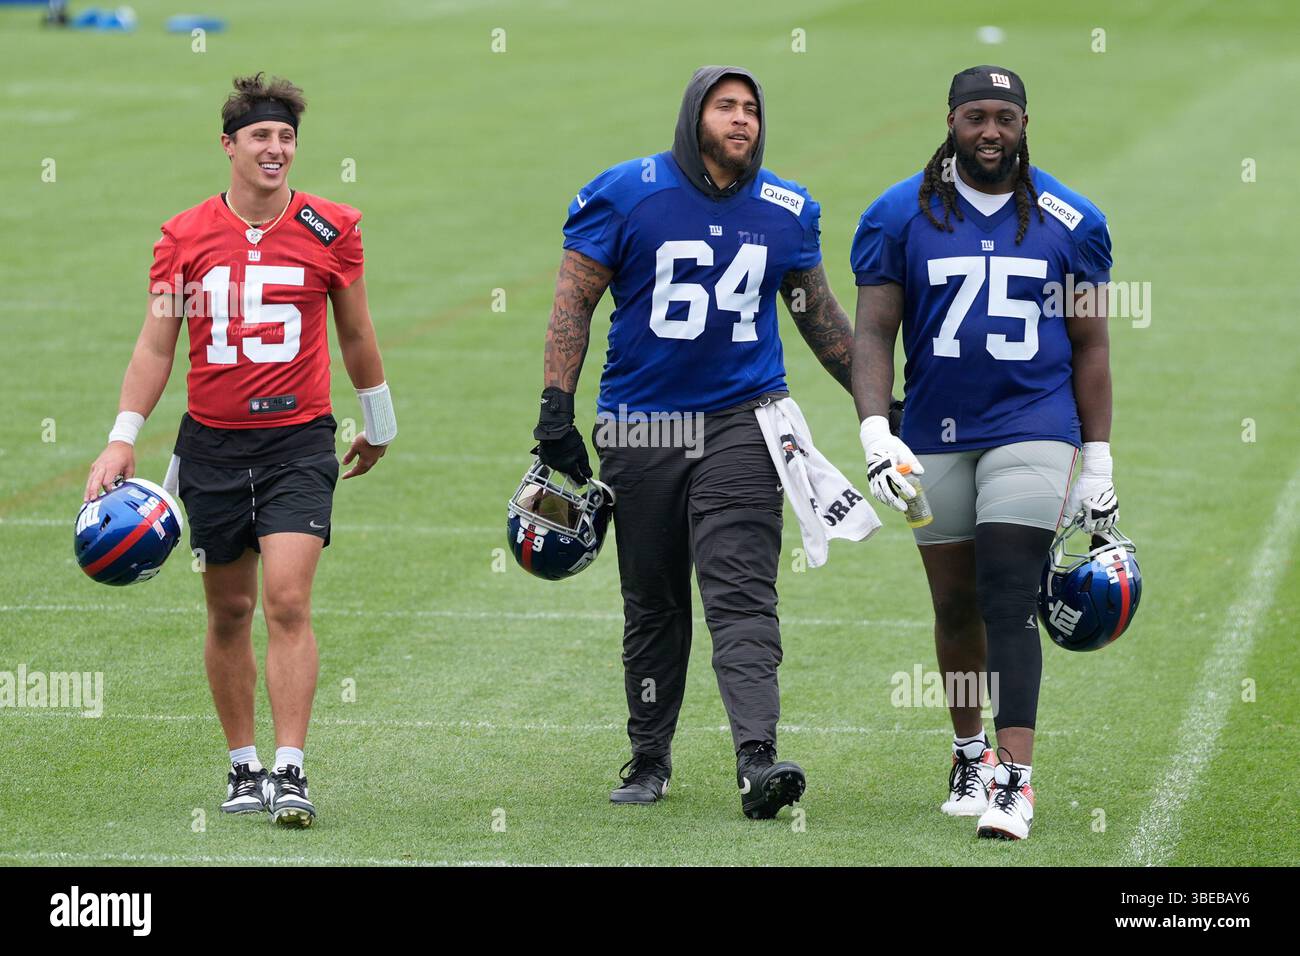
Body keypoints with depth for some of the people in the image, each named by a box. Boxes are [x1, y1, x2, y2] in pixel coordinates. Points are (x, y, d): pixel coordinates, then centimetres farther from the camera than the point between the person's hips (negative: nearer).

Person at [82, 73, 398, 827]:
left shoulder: (331, 229, 0)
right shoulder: (185, 236, 1)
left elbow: (356, 334, 13)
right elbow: (156, 345, 3)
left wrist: (380, 425, 21)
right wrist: (123, 439, -5)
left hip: (300, 441, -2)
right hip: (212, 443, 2)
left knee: (288, 601, -13)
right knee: (230, 611, 8)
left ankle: (290, 773, -13)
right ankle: (243, 767, 20)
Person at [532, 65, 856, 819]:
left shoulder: (785, 212, 6)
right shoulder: (626, 195, -3)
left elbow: (820, 316, 19)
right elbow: (575, 299, -1)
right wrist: (557, 406, -8)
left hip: (741, 419, 0)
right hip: (642, 424, 0)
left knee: (743, 594, -13)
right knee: (653, 603, 10)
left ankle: (757, 757, -22)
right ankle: (650, 757, 23)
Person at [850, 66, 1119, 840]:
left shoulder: (1069, 223, 2)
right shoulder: (899, 217, 0)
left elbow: (1090, 346, 7)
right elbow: (874, 332, -1)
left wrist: (1099, 463, 5)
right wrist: (875, 432, -15)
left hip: (1032, 430, -2)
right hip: (936, 439, 2)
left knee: (1010, 601, -12)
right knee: (955, 605, 11)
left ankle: (1015, 777, -17)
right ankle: (970, 753, 28)